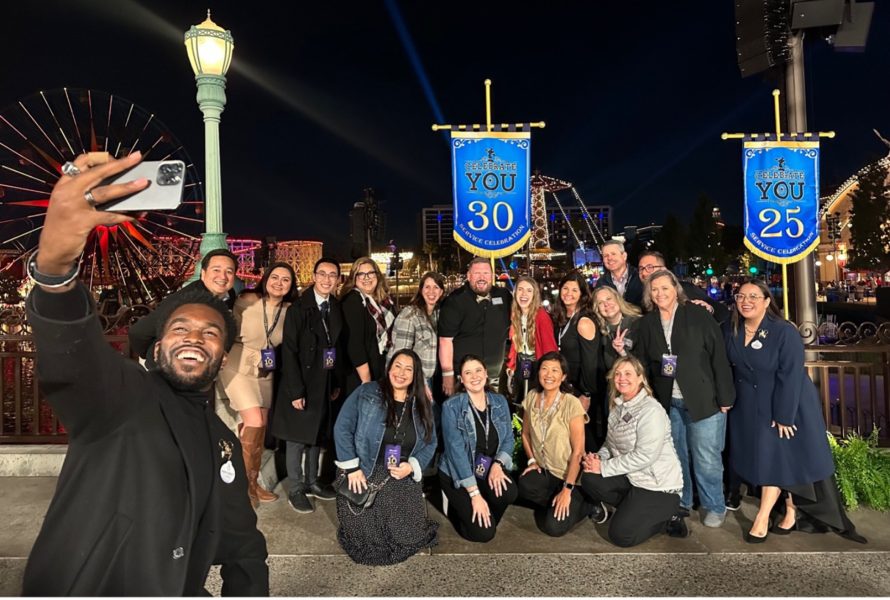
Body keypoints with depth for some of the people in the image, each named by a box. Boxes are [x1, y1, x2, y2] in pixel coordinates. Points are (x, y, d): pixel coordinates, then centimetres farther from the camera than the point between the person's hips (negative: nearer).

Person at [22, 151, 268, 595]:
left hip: (177, 592, 5)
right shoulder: (121, 394, -11)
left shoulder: (222, 441, 8)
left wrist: (250, 592, -4)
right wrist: (53, 265, -50)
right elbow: (73, 357, -33)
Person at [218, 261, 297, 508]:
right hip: (238, 370, -4)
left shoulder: (289, 310, -5)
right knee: (254, 424, -14)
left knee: (260, 430, 10)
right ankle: (243, 483, 6)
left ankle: (253, 482, 26)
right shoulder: (247, 301, -15)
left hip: (265, 374, 4)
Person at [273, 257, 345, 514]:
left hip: (326, 385, 6)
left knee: (319, 435, 15)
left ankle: (312, 482, 29)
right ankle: (295, 489, 18)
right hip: (302, 385, -5)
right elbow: (289, 352, -15)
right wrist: (295, 391, -18)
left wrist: (337, 383, 6)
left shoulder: (336, 309, 5)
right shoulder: (298, 309, -12)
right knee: (298, 437, 5)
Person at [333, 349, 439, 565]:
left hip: (402, 481, 3)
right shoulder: (366, 393, -5)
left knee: (409, 537, -5)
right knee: (366, 538, -8)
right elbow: (342, 428, -7)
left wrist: (412, 466, -11)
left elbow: (430, 443, 7)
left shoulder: (422, 405, 7)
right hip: (363, 476, -3)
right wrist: (352, 468, -12)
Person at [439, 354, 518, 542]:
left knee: (509, 492, -28)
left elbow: (508, 439, 1)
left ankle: (487, 516, 7)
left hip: (489, 470, 4)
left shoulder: (500, 401, 0)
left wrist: (498, 464, -21)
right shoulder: (452, 406, -16)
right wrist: (474, 494, -25)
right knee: (483, 532, -15)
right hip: (457, 474, -4)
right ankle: (461, 507, 17)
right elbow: (456, 449, -21)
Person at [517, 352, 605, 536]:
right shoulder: (531, 397, -3)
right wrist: (532, 460, -2)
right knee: (524, 485, -28)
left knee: (553, 526, -17)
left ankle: (586, 505, 9)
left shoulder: (572, 404, -19)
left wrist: (567, 489, -18)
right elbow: (526, 433, 11)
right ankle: (552, 502, 1)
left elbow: (578, 451, -17)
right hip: (543, 470, 4)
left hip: (568, 474, -4)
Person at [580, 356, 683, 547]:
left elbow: (644, 457, -25)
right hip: (631, 477, 8)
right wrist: (598, 458, -12)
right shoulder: (618, 407, 6)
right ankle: (633, 509, 7)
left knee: (620, 535, -12)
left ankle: (665, 514, 12)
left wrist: (604, 467, -21)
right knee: (589, 479, -14)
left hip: (659, 484, -7)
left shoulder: (651, 411, -20)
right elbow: (610, 443, 11)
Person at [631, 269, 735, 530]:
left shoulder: (698, 315, -6)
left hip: (703, 400, -3)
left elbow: (718, 356, -7)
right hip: (667, 402, 4)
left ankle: (714, 507, 23)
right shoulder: (647, 323, 5)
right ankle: (680, 503, 30)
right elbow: (642, 363, 7)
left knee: (706, 458, 3)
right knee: (675, 455, 13)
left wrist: (725, 398, -9)